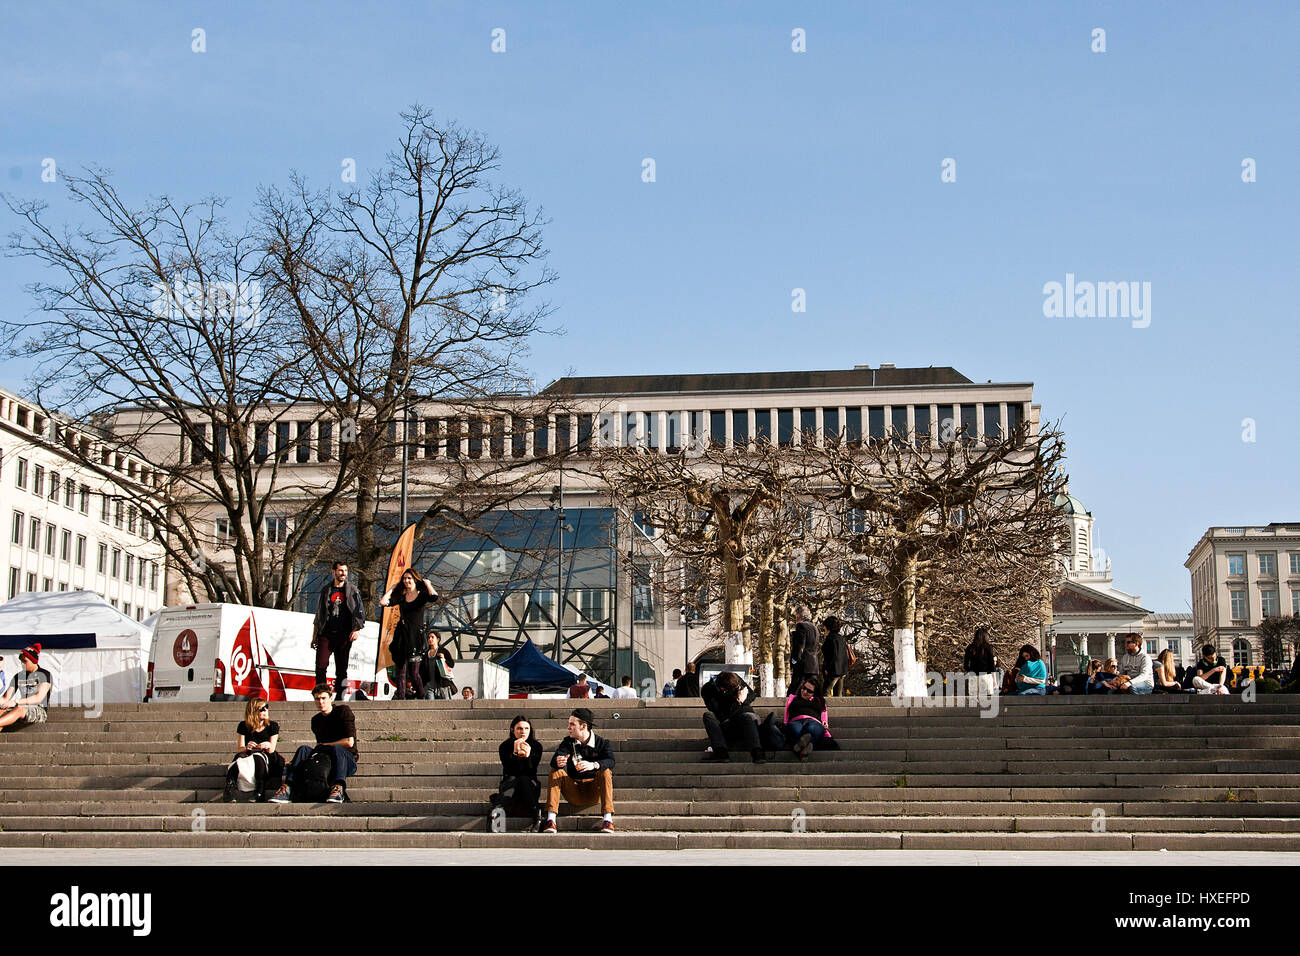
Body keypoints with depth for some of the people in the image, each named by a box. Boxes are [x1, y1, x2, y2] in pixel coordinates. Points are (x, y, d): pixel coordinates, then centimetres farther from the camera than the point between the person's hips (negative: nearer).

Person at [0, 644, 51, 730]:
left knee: (20, 709, -38)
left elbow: (38, 698, -13)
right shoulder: (18, 677, 19)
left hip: (38, 711, -5)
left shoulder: (44, 674, 1)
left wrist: (16, 702, -23)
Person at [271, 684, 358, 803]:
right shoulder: (316, 720, 15)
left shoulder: (343, 711, -2)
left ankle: (338, 789, -60)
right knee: (303, 749, -20)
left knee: (336, 748, -37)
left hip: (347, 758, -5)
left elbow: (349, 742, -9)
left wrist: (325, 745, -3)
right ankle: (287, 790, -37)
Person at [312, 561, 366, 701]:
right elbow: (318, 615, 18)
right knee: (321, 666, -11)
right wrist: (314, 636, 14)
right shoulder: (326, 590, 14)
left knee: (342, 669, 0)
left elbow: (360, 612, 4)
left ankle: (340, 697, 2)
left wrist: (357, 629, -12)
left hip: (344, 636, -1)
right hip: (325, 634, 1)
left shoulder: (353, 590, 9)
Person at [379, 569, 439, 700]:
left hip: (416, 637, -3)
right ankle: (401, 699, -3)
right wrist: (392, 589, 13)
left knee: (414, 673, -4)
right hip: (401, 637, 3)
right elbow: (382, 602, 4)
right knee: (401, 671, -2)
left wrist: (427, 584, -1)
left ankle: (422, 698, 10)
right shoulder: (401, 597, 13)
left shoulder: (422, 596, 5)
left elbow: (434, 596, -17)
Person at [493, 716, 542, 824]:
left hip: (529, 786, 0)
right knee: (512, 779, -34)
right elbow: (509, 771, -12)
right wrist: (515, 752, -25)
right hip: (509, 784, 0)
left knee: (524, 779, -34)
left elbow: (532, 772, -8)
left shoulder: (536, 746, -1)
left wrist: (528, 756, -25)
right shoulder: (505, 746, -2)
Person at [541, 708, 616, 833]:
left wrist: (593, 765, -44)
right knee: (555, 771, -20)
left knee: (605, 772, -28)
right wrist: (558, 762, -39)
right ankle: (550, 820, -31)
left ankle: (607, 819, -37)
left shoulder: (602, 743, -1)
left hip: (594, 793, -2)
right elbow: (555, 760, -12)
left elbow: (610, 761, -22)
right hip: (573, 793, 2)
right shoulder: (568, 742, 7)